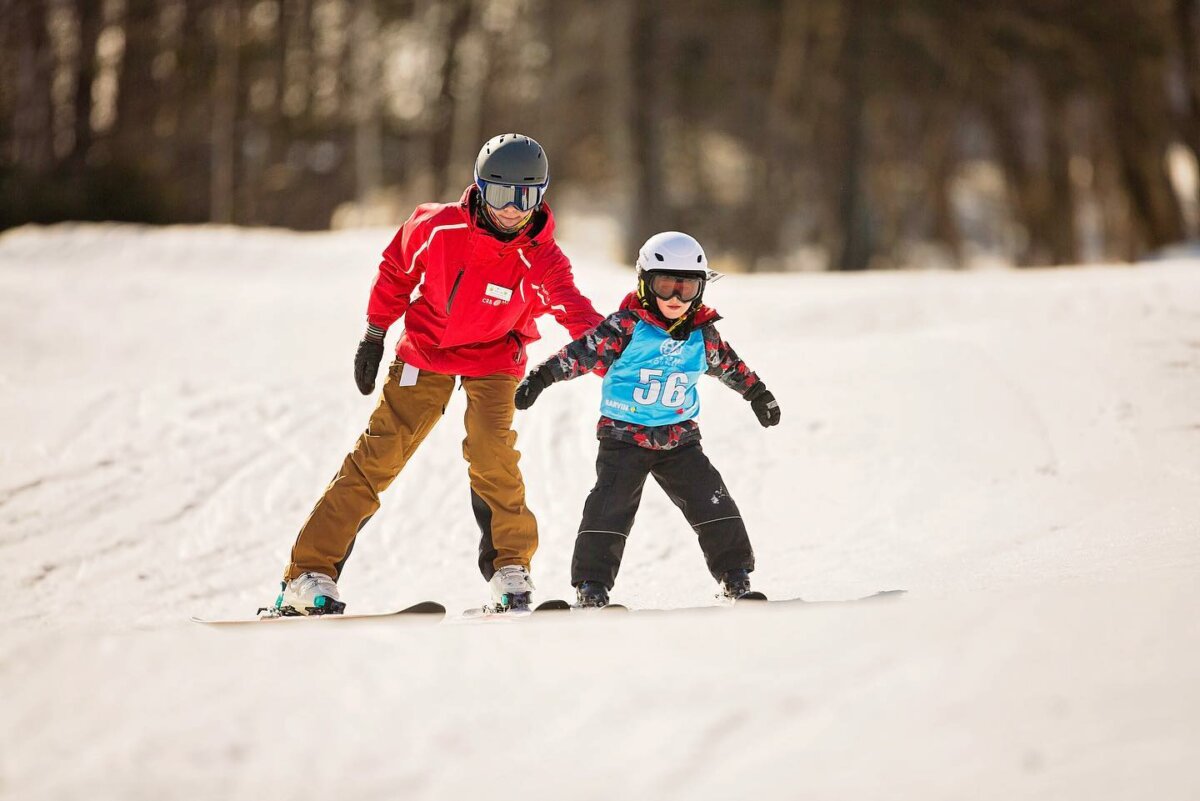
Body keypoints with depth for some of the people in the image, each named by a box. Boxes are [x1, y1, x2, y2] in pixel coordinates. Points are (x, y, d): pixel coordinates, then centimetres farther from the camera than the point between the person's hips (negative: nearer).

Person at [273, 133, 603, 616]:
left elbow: (573, 308, -39)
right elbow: (397, 271, 2)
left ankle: (510, 570, -7)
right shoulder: (436, 227, -17)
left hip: (492, 360, -1)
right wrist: (374, 335, 7)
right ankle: (311, 573, -2)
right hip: (425, 350, 1)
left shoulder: (539, 260, -22)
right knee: (377, 457, -5)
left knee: (491, 454, -24)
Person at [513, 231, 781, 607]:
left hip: (679, 438, 4)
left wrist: (759, 394, 32)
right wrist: (539, 378, -21)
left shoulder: (702, 334, 2)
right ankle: (591, 587, -6)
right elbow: (581, 353, -13)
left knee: (714, 504, -2)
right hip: (624, 435, -4)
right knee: (611, 508, -12)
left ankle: (736, 580, 8)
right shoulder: (627, 326, -12)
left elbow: (729, 365, 21)